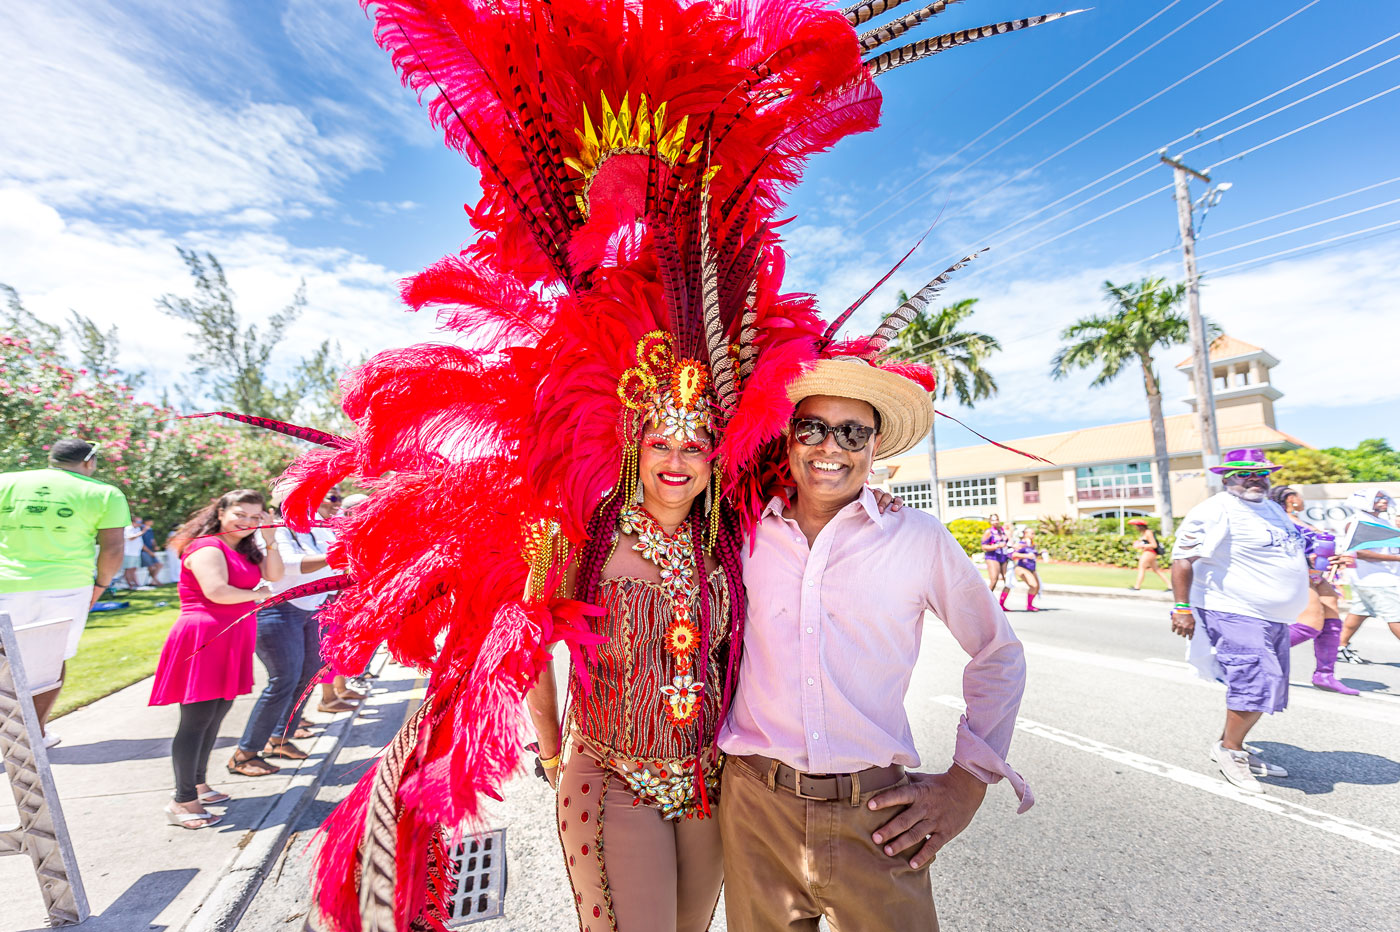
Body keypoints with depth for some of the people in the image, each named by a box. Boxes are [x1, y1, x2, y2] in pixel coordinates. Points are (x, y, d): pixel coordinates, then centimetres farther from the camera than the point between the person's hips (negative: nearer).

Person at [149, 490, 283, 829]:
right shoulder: (207, 547, -12)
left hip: (230, 640, 9)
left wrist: (269, 538, -1)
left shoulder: (244, 549, 17)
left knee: (216, 715, 16)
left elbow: (274, 575, 8)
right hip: (204, 638, -9)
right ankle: (183, 801, 3)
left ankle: (197, 784, 29)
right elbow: (216, 591, -23)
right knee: (196, 720, -5)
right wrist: (256, 595, -7)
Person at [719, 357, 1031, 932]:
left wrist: (968, 780, 0)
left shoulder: (919, 539, -5)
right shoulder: (745, 534, -3)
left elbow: (998, 657, 6)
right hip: (755, 806, 1)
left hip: (877, 819, 0)